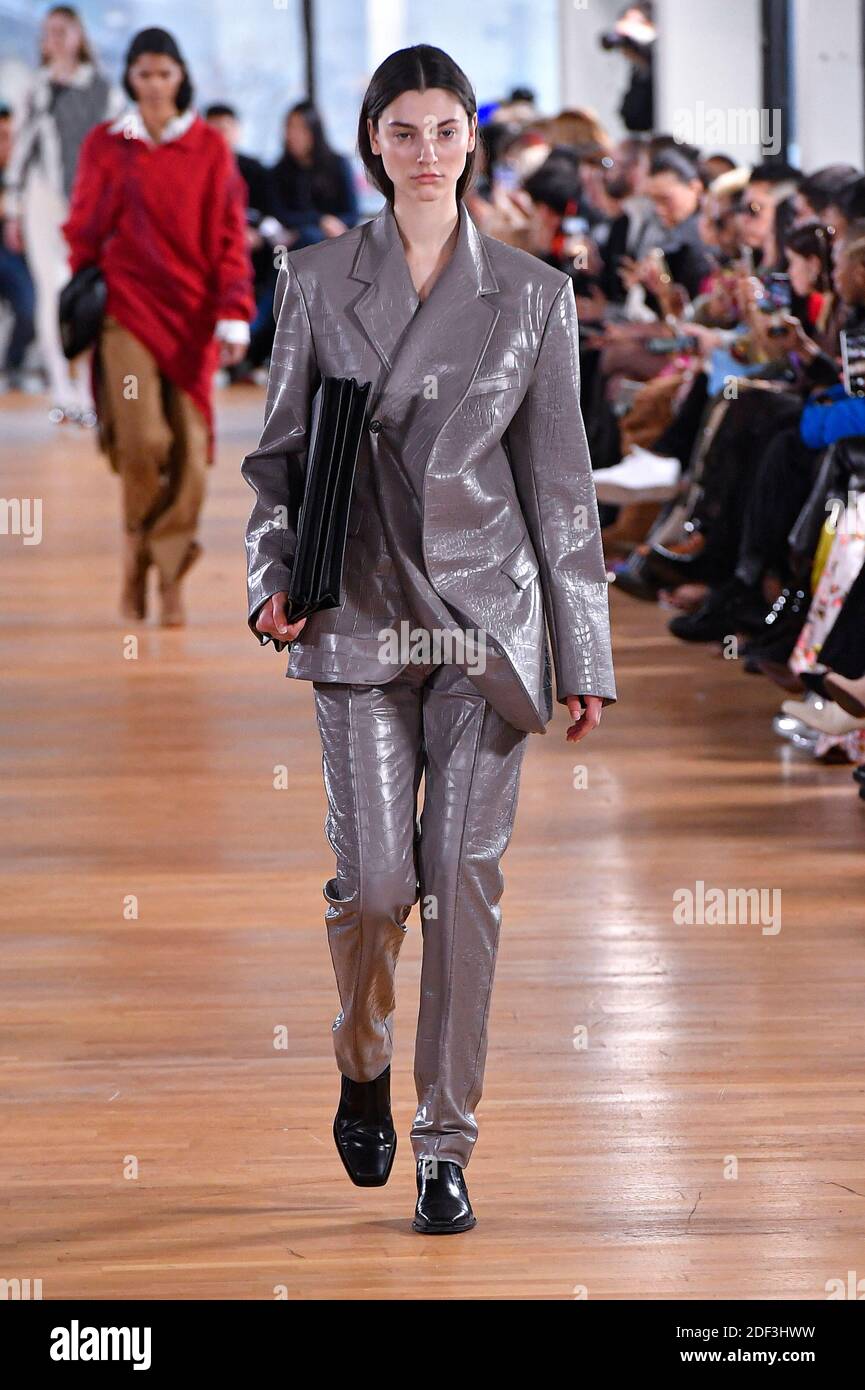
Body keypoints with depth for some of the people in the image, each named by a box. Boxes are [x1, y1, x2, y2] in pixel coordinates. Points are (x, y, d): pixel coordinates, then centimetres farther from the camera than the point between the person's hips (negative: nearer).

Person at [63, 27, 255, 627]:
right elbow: (84, 232, 11)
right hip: (127, 303, -1)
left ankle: (171, 577, 6)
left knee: (189, 448, -4)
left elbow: (229, 236, 3)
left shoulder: (209, 147, 5)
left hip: (191, 312, 1)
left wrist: (234, 313, -6)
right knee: (142, 438, -15)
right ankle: (138, 540, 11)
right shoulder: (105, 145, 6)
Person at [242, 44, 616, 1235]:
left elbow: (560, 479, 4)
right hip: (362, 615, 0)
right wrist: (273, 580, -9)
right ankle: (363, 1068, 25)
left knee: (465, 879, -2)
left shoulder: (533, 295, 3)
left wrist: (585, 656, 3)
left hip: (487, 613, 0)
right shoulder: (316, 282, 4)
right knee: (376, 878, -6)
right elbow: (279, 450, 8)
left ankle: (448, 1149, 7)